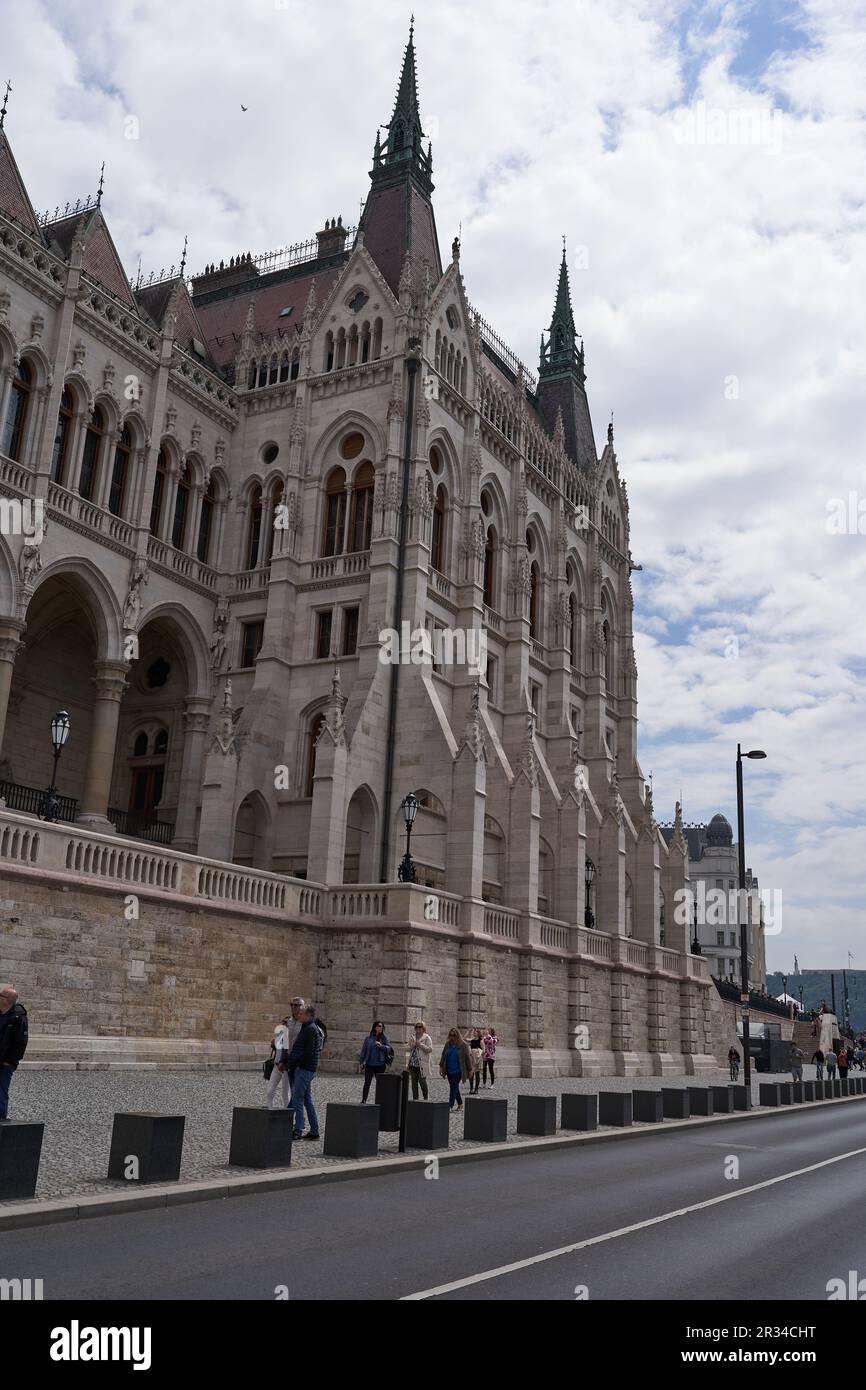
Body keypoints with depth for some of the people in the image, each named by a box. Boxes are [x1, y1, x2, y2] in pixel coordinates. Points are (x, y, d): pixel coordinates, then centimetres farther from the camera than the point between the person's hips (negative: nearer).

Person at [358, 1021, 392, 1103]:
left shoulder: (384, 1037, 1)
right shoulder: (368, 1038, 3)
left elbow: (389, 1048, -4)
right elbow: (363, 1050, 9)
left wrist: (381, 1046, -21)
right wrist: (361, 1062, 10)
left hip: (380, 1065, 0)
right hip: (369, 1064, 0)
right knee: (367, 1083, 1)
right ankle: (363, 1100, 6)